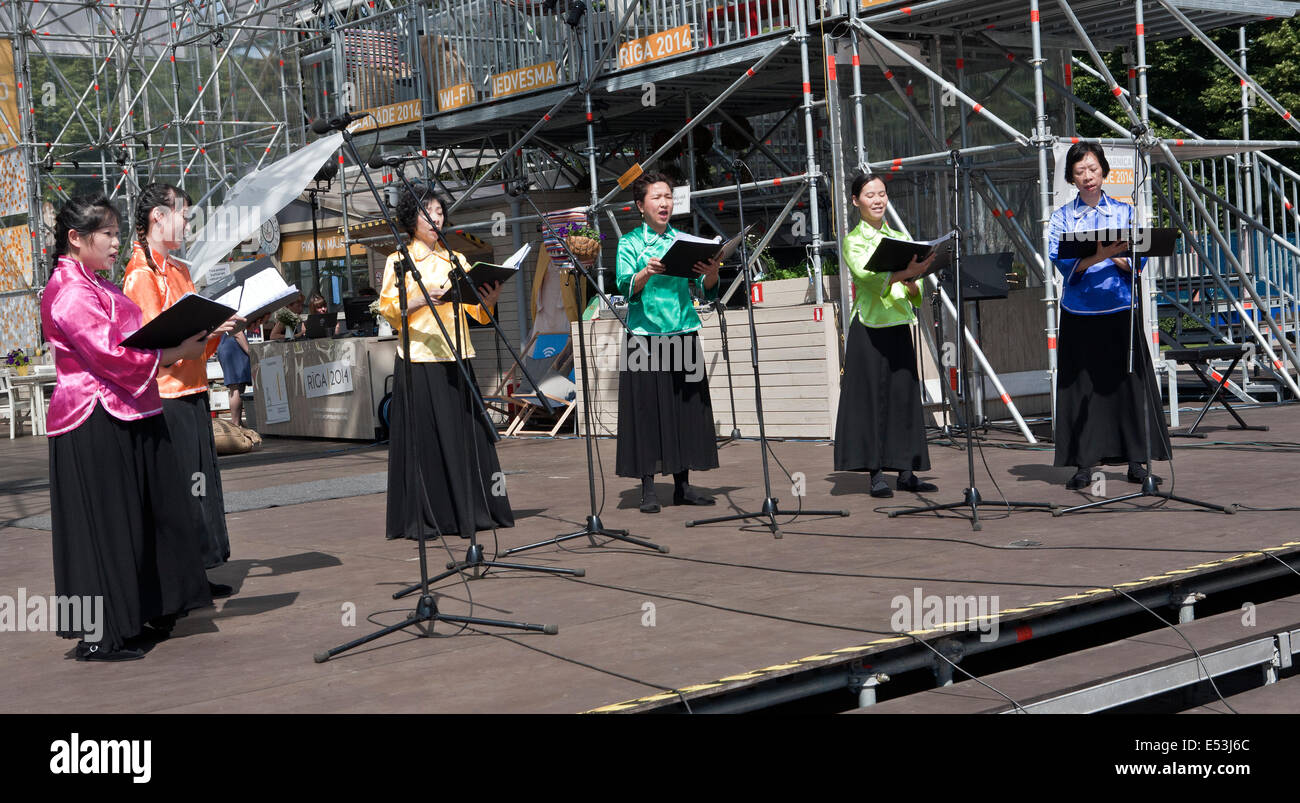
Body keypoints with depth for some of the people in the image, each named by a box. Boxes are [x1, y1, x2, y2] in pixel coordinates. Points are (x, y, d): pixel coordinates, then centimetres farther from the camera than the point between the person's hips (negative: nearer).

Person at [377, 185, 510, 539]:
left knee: (465, 431, 1)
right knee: (424, 436, -6)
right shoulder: (399, 261, 6)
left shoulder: (455, 260, 17)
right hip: (418, 359, -4)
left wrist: (489, 299, -9)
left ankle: (470, 510, 7)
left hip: (455, 357, 4)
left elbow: (474, 309, 12)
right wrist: (422, 298, -18)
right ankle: (423, 519, -1)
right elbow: (387, 308, -3)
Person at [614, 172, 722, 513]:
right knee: (647, 409, -4)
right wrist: (647, 272, -33)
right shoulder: (630, 243, 2)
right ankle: (648, 488, 1)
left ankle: (682, 484, 12)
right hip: (646, 337, -4)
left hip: (683, 334, 4)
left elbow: (706, 289, 4)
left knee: (685, 409, 4)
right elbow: (626, 287, -13)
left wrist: (712, 273, -18)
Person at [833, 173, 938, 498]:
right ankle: (876, 474, -2)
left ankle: (906, 471, 7)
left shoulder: (901, 238, 15)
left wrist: (911, 283, -13)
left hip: (899, 328, 5)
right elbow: (865, 275, -20)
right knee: (871, 397, -5)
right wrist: (903, 273, -35)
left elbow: (916, 292, 11)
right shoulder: (853, 241, 1)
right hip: (868, 329, -5)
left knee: (903, 397, 3)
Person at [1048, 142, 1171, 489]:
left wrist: (1117, 257, -19)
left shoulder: (1124, 212, 10)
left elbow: (1137, 262, 2)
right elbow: (1062, 262, -8)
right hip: (1080, 312, 0)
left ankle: (1135, 460, 6)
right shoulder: (1062, 218, 7)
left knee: (1128, 381, 0)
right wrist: (1099, 255, -24)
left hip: (1121, 308, 1)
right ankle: (1084, 463, 3)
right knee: (1082, 386, -1)